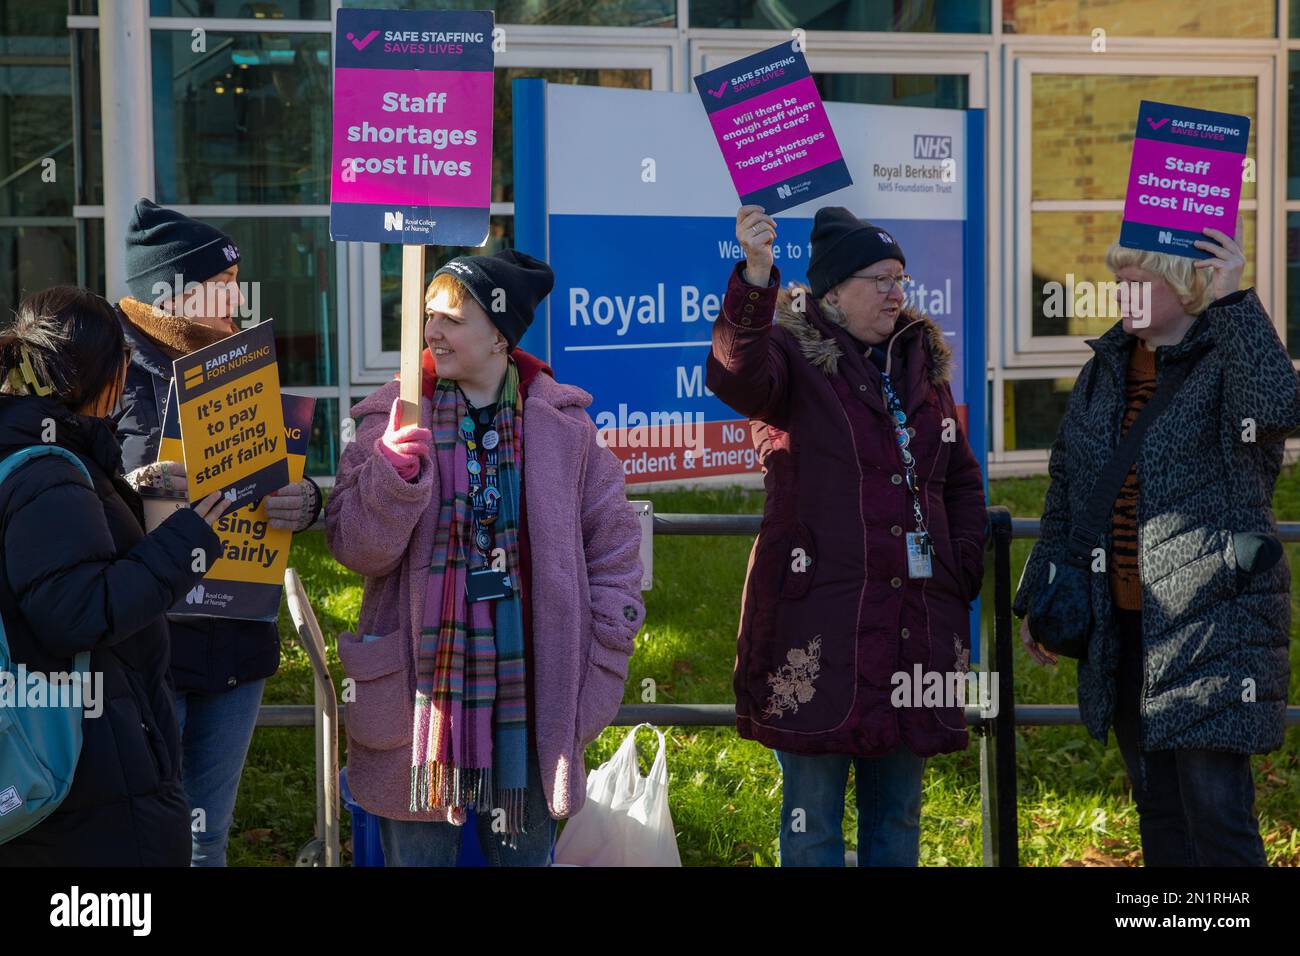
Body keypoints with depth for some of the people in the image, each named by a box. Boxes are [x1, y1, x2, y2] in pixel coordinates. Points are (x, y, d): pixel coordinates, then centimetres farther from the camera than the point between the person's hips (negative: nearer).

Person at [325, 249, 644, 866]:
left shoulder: (561, 422, 1)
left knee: (525, 850, 13)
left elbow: (614, 538, 9)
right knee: (417, 850, 8)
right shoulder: (395, 417, -2)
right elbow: (353, 546, -8)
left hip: (529, 690, 1)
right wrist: (394, 469, -25)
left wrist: (602, 649, 3)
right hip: (424, 688, -1)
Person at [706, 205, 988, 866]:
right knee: (813, 816, -2)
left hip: (917, 624, 6)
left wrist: (965, 570, 11)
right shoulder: (794, 355, -3)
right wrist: (755, 278, -43)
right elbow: (737, 376, -27)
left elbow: (961, 478, 25)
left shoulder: (922, 364, 17)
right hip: (821, 621, -6)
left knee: (897, 812, 13)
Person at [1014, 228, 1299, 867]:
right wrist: (1036, 600, 19)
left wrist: (1231, 300, -24)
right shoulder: (1105, 369, 13)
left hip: (1214, 621, -7)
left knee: (1216, 809, -9)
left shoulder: (1228, 359, -6)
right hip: (1124, 626, 7)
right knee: (1158, 810, 13)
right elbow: (1064, 496, 19)